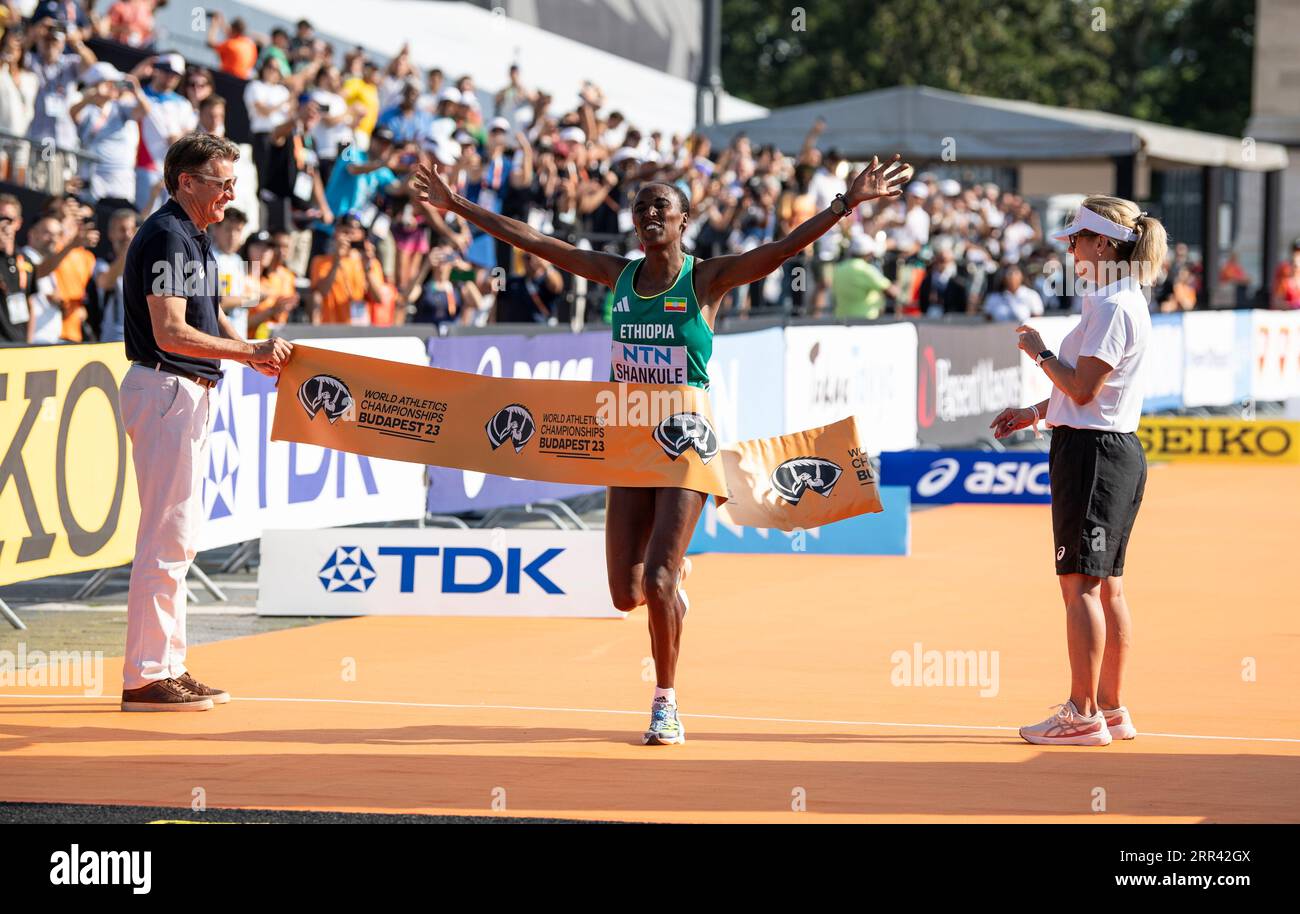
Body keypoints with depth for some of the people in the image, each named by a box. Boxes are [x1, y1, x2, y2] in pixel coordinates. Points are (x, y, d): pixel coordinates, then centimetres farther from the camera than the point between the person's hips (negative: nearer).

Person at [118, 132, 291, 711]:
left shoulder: (196, 237, 16)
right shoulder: (165, 237, -15)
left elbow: (209, 316, 23)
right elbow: (170, 332, -24)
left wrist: (257, 354, 6)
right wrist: (251, 352, -22)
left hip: (190, 394, 11)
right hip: (164, 389, -11)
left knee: (181, 536, 13)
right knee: (165, 537, -10)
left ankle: (168, 667, 18)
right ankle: (144, 678, -8)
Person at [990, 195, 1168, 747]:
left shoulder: (1112, 307, -16)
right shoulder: (1121, 301, 15)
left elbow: (1081, 388, -19)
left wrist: (1039, 352, -5)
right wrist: (1035, 413, 20)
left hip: (1093, 452, -10)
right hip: (1115, 450, 10)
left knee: (1081, 583, -7)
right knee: (1106, 585, 12)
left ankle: (1083, 714, -5)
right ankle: (1110, 709, 16)